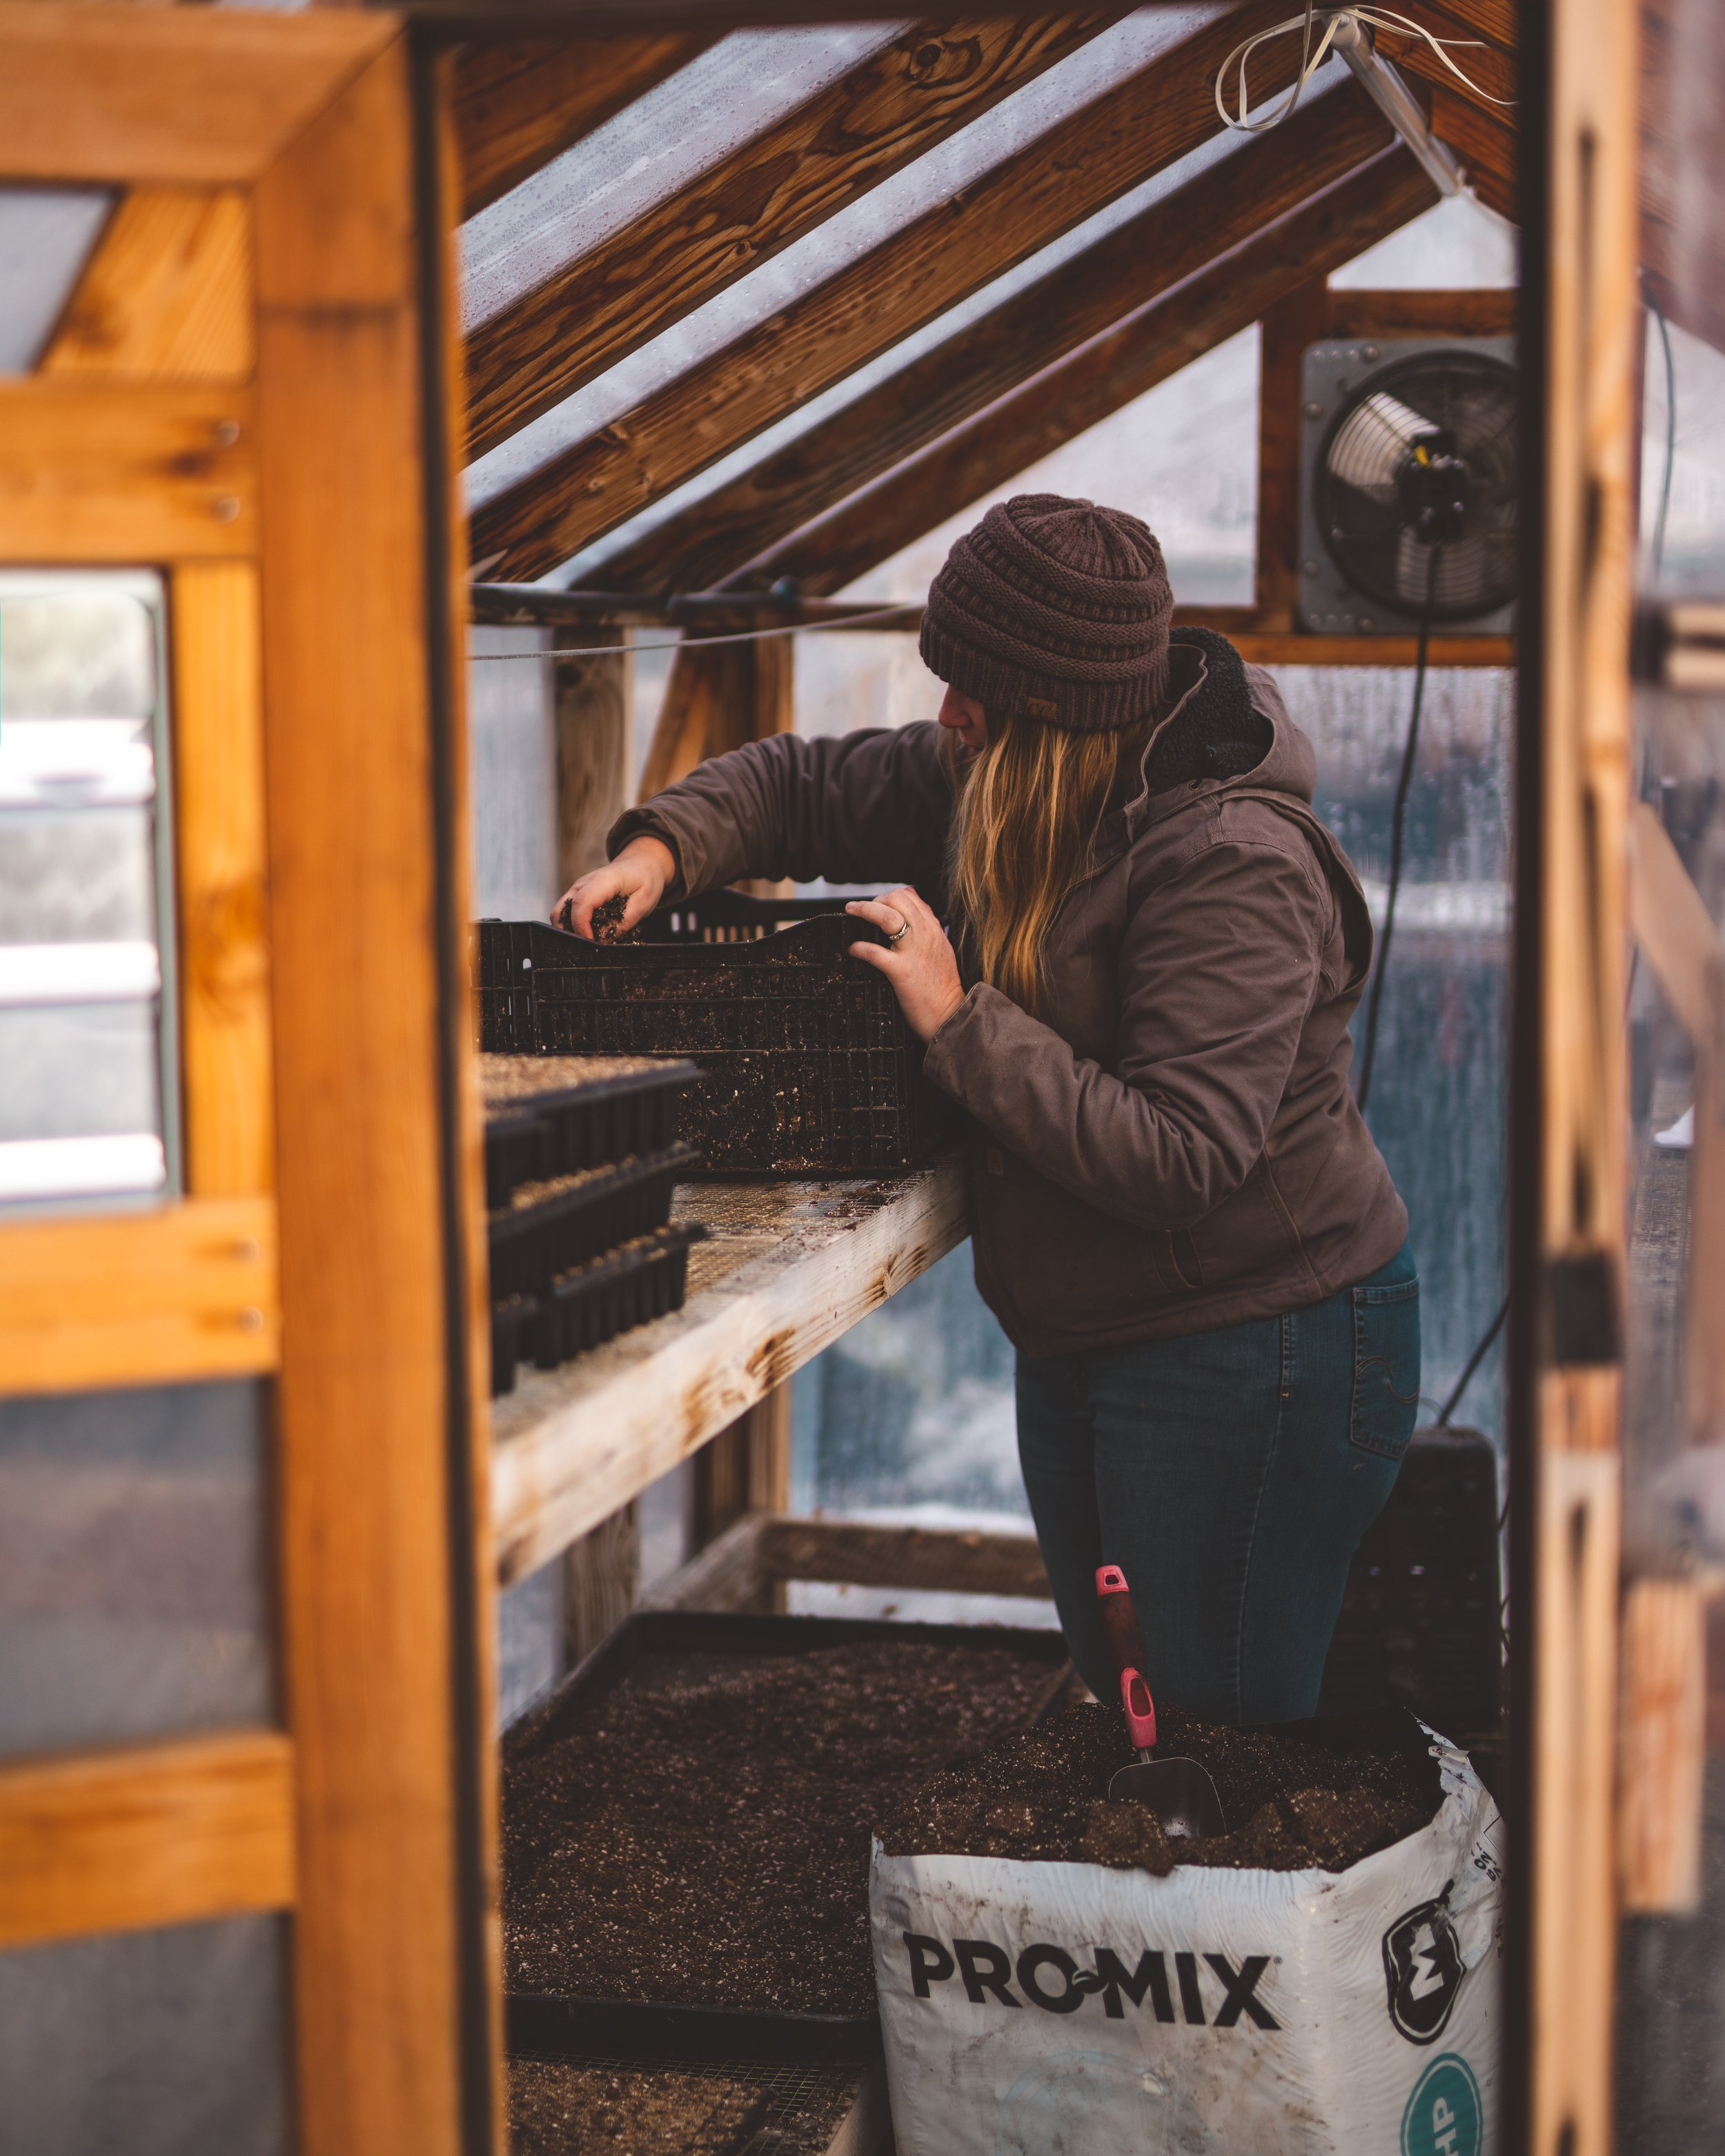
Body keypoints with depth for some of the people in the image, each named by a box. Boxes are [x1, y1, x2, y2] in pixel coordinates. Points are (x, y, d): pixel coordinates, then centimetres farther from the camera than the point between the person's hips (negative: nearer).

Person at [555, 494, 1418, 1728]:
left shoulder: (1231, 865, -25)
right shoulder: (995, 785, 1)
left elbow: (1177, 1161, -31)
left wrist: (962, 1023, -28)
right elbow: (799, 785, 13)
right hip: (1086, 1337, 9)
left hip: (1257, 1344, -9)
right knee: (1118, 1705, 20)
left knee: (1227, 1725, -2)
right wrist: (663, 848, -6)